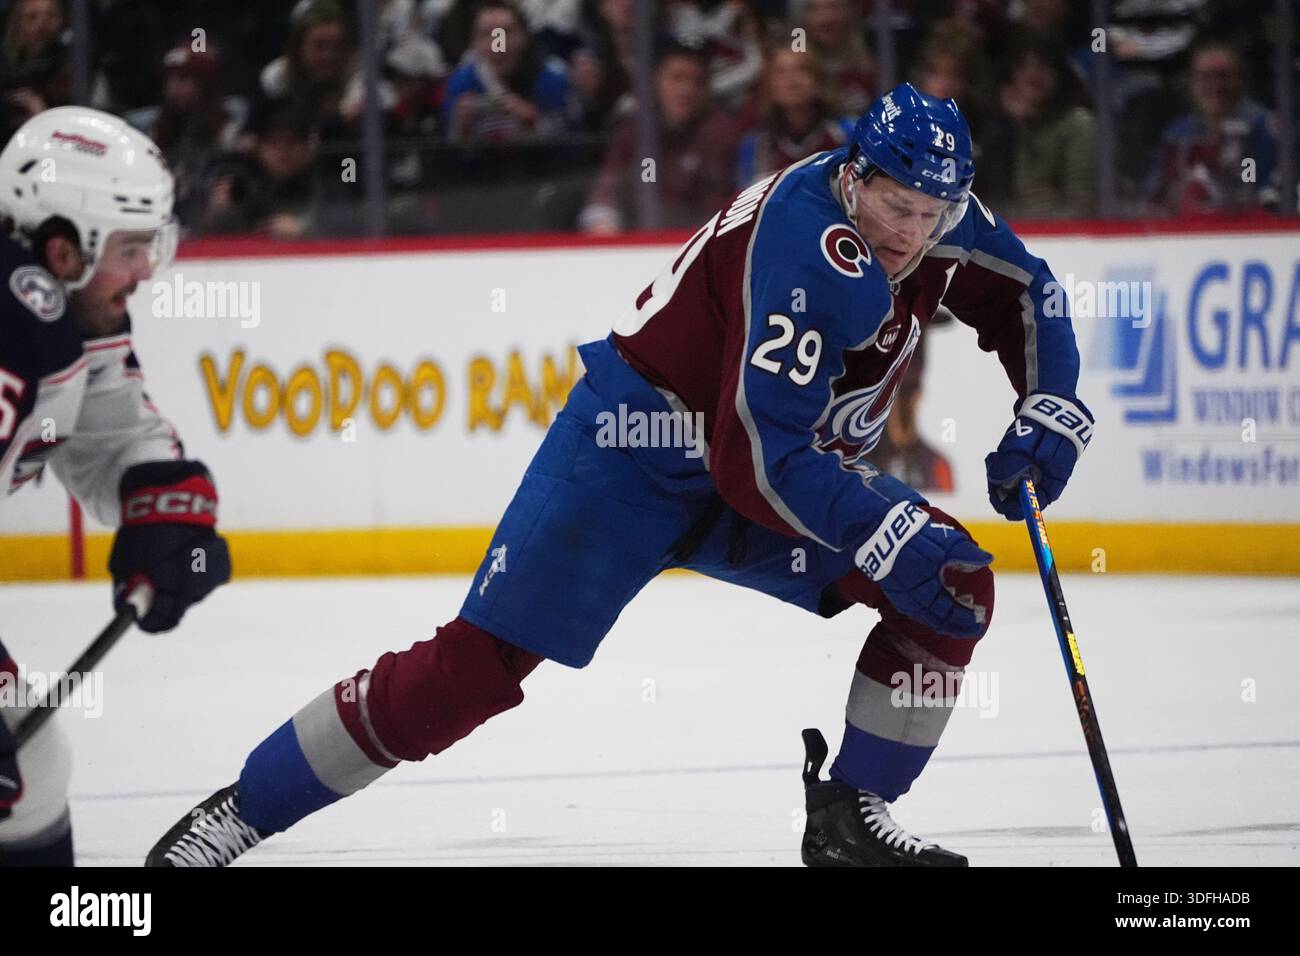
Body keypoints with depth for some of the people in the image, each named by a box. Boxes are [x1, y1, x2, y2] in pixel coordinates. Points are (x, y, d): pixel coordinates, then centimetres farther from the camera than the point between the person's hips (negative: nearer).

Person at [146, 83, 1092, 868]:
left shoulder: (934, 214, -7)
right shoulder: (807, 248, -31)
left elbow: (1025, 295, 13)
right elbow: (758, 458, -34)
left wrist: (1049, 411, -2)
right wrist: (888, 534, -36)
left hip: (784, 455, 8)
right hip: (639, 445, -8)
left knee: (953, 585, -8)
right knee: (477, 664, -13)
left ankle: (853, 815, 3)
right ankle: (241, 810, -4)